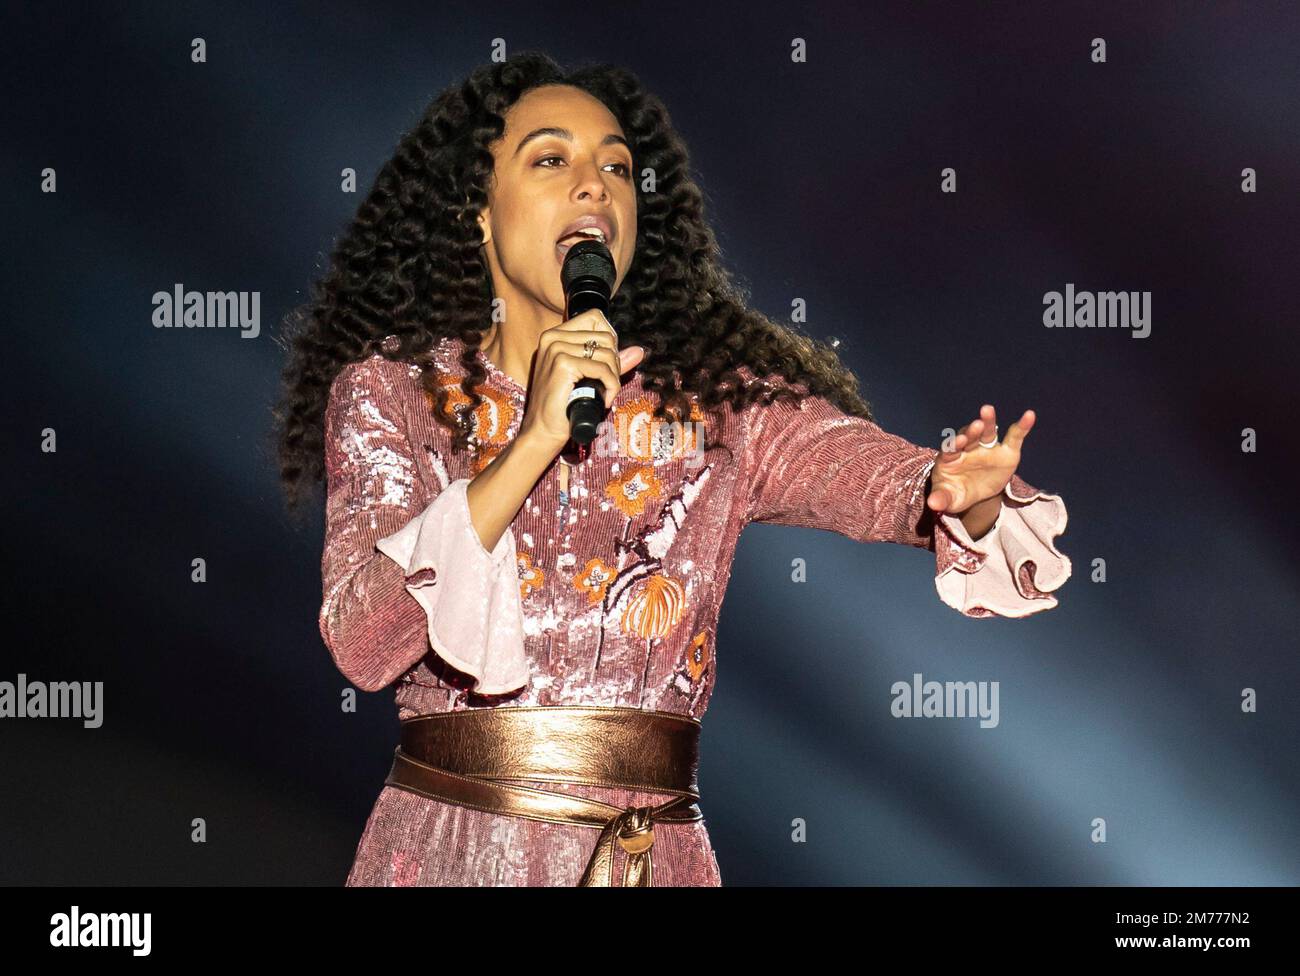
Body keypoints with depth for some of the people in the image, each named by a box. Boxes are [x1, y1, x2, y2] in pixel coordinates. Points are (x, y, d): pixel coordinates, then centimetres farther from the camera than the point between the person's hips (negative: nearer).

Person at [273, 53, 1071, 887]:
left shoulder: (719, 399, 6)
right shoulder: (391, 390, 1)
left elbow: (884, 475, -10)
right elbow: (362, 644, -12)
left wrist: (963, 494, -33)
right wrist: (535, 443, -20)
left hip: (656, 853, 1)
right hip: (447, 845, -1)